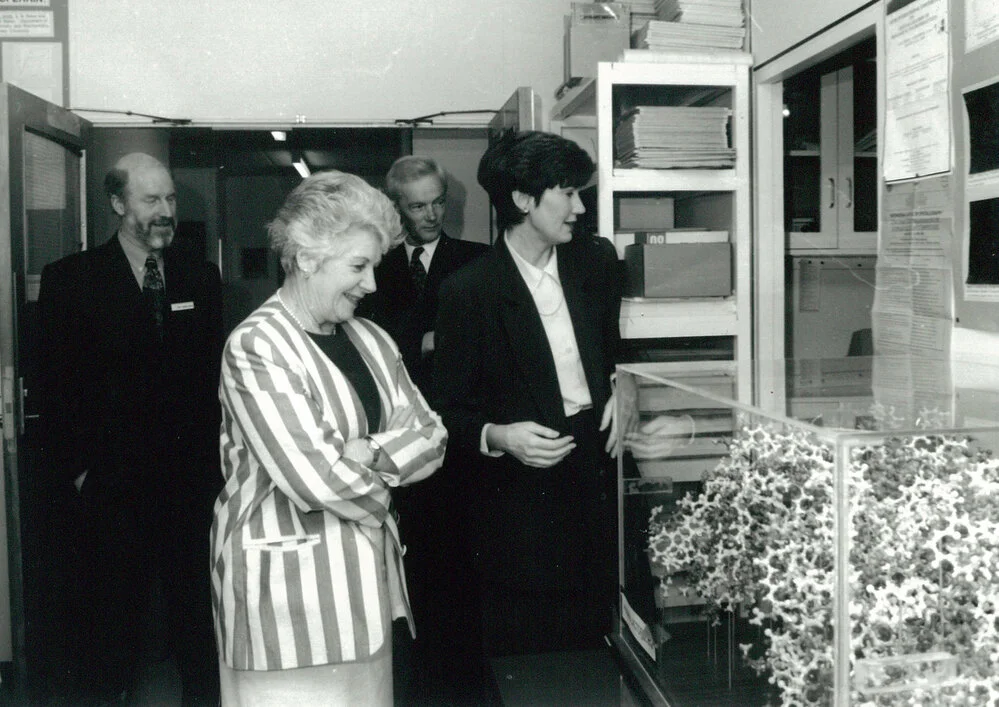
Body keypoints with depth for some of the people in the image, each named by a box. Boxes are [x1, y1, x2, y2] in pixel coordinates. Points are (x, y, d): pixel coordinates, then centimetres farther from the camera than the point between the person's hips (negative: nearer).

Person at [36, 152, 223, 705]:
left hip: (193, 478, 2)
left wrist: (214, 456, 0)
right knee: (112, 615, 12)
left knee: (197, 609, 11)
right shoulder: (70, 279, -3)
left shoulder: (200, 276, 5)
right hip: (112, 485, -2)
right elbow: (58, 384, -3)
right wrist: (78, 469, -6)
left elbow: (214, 373, 5)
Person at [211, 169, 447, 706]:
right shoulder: (255, 347, -13)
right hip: (288, 587, -7)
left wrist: (371, 453, -14)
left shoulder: (370, 339, 10)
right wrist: (379, 499, -3)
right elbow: (312, 476, -20)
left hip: (365, 577, 7)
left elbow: (431, 437, 4)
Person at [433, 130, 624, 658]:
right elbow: (451, 411, -2)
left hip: (596, 464, 4)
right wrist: (496, 436, -20)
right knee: (525, 673, 4)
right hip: (520, 491, -4)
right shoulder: (468, 291, -7)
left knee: (592, 641, 8)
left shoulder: (597, 262, 6)